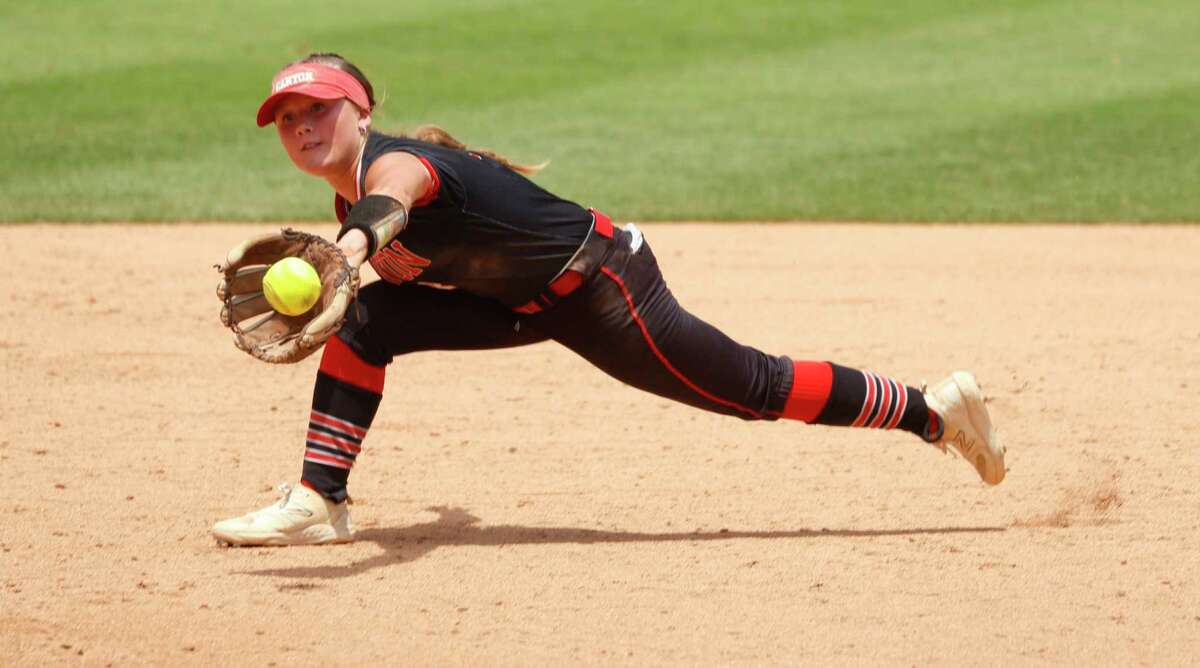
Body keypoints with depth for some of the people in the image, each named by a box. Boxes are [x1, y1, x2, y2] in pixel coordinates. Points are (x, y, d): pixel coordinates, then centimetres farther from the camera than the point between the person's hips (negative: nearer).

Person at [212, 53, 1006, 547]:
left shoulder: (390, 161, -28)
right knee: (364, 319, -6)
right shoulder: (352, 194, 1)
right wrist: (390, 257, 7)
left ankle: (934, 409, 13)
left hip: (603, 285, -9)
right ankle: (318, 505, -4)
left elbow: (395, 190, -57)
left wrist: (361, 237, -75)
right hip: (521, 299, 9)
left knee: (755, 390, -2)